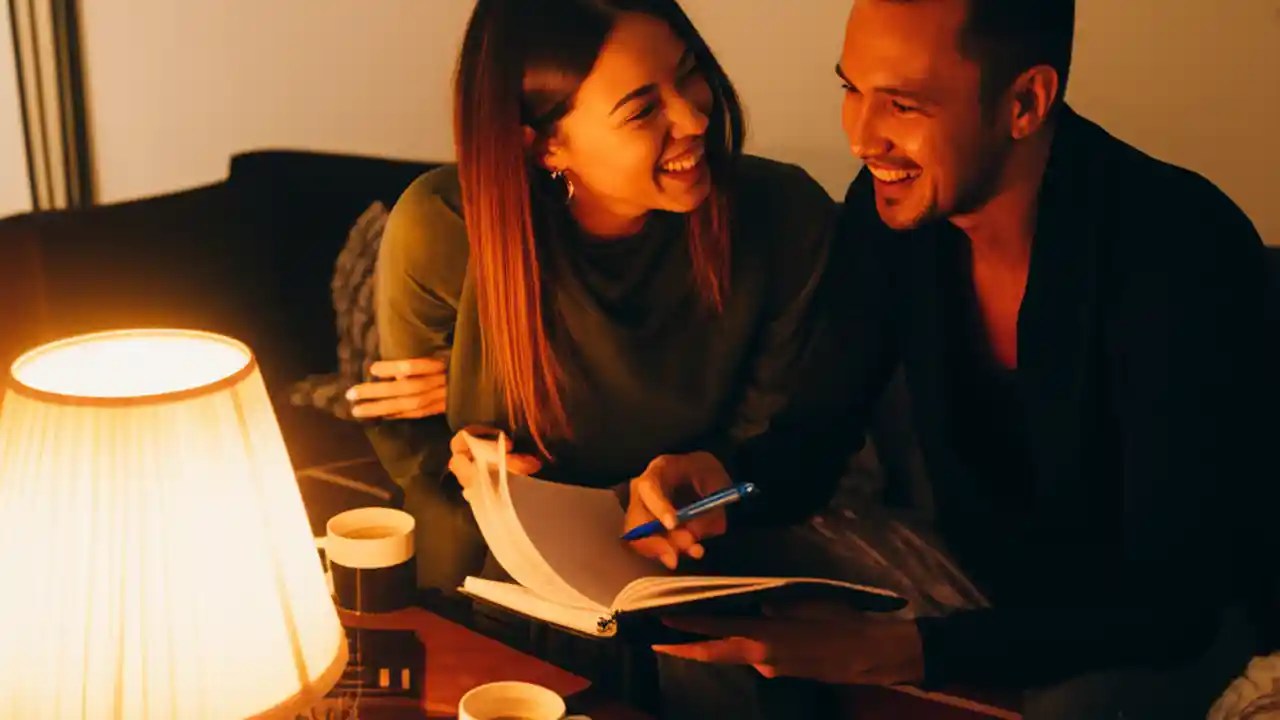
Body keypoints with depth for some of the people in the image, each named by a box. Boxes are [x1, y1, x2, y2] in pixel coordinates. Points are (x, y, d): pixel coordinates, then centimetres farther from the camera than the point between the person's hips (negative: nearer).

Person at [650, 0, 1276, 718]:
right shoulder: (891, 205, -12)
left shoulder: (1183, 251, -30)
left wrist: (884, 650, -40)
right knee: (709, 640, -15)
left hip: (1167, 614, -4)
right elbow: (817, 432, -3)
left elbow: (1170, 594, -31)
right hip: (981, 580, 5)